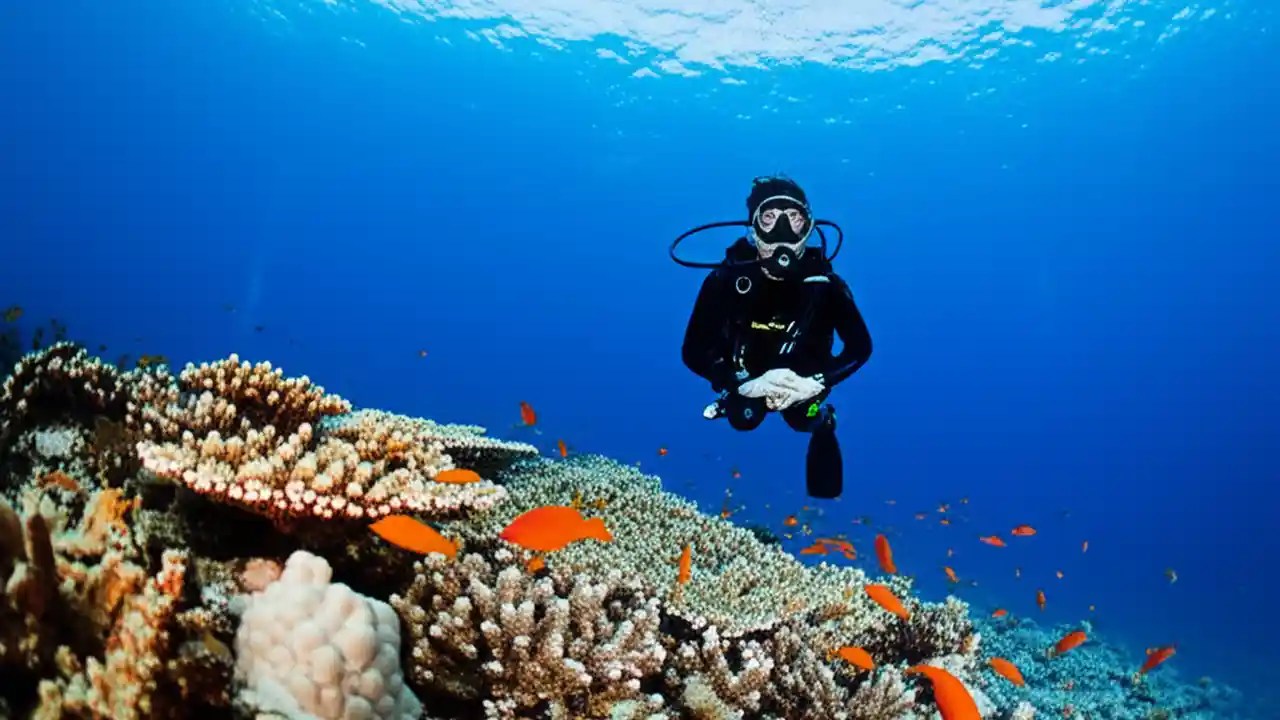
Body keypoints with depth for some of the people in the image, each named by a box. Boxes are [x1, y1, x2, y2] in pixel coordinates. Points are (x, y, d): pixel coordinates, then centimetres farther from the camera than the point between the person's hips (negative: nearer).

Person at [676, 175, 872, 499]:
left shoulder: (825, 283, -24)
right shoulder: (726, 278, -26)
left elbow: (860, 347, -19)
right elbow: (693, 351, -26)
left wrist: (816, 383, -36)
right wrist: (746, 385, -41)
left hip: (805, 389, -1)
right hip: (745, 385, 1)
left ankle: (821, 421, 37)